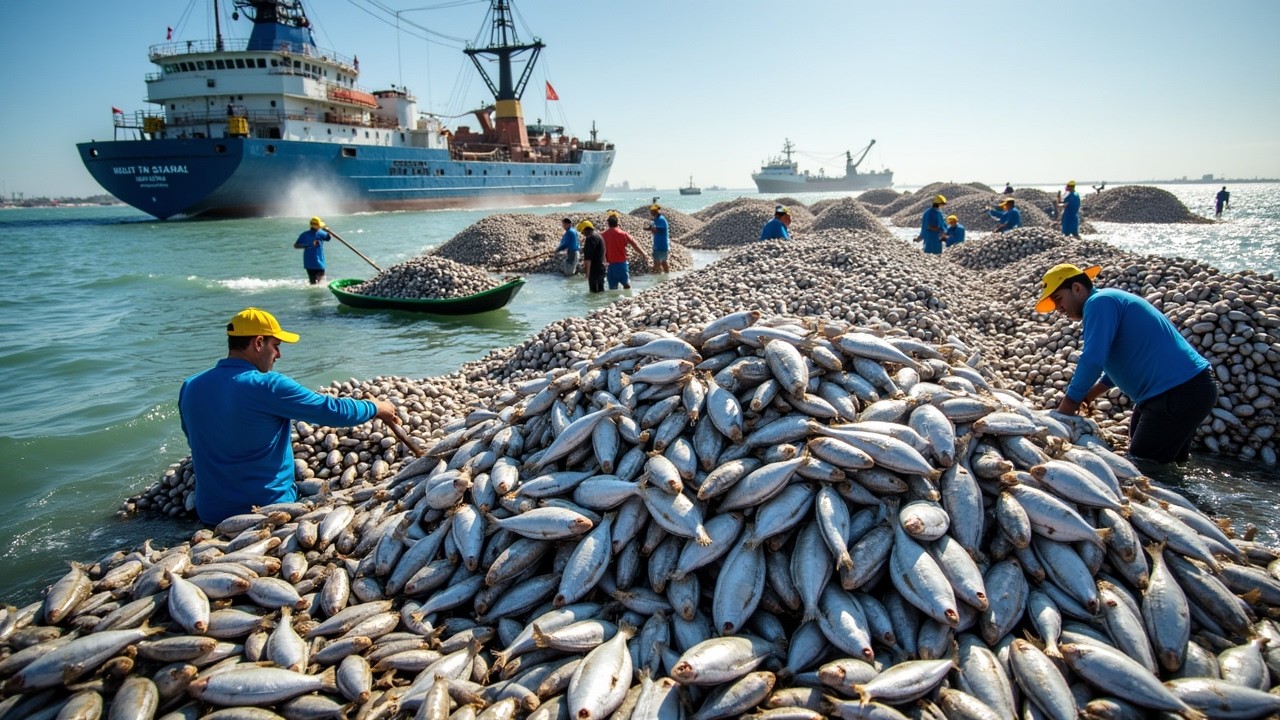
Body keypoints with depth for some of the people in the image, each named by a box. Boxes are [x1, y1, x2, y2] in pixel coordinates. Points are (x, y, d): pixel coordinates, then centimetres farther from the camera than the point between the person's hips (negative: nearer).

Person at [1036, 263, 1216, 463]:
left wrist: (1069, 403, -12)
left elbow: (1092, 360, -23)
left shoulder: (1099, 302, -13)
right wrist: (1088, 395, 20)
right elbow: (1124, 363, 29)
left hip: (1178, 393, -11)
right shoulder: (1110, 301, 19)